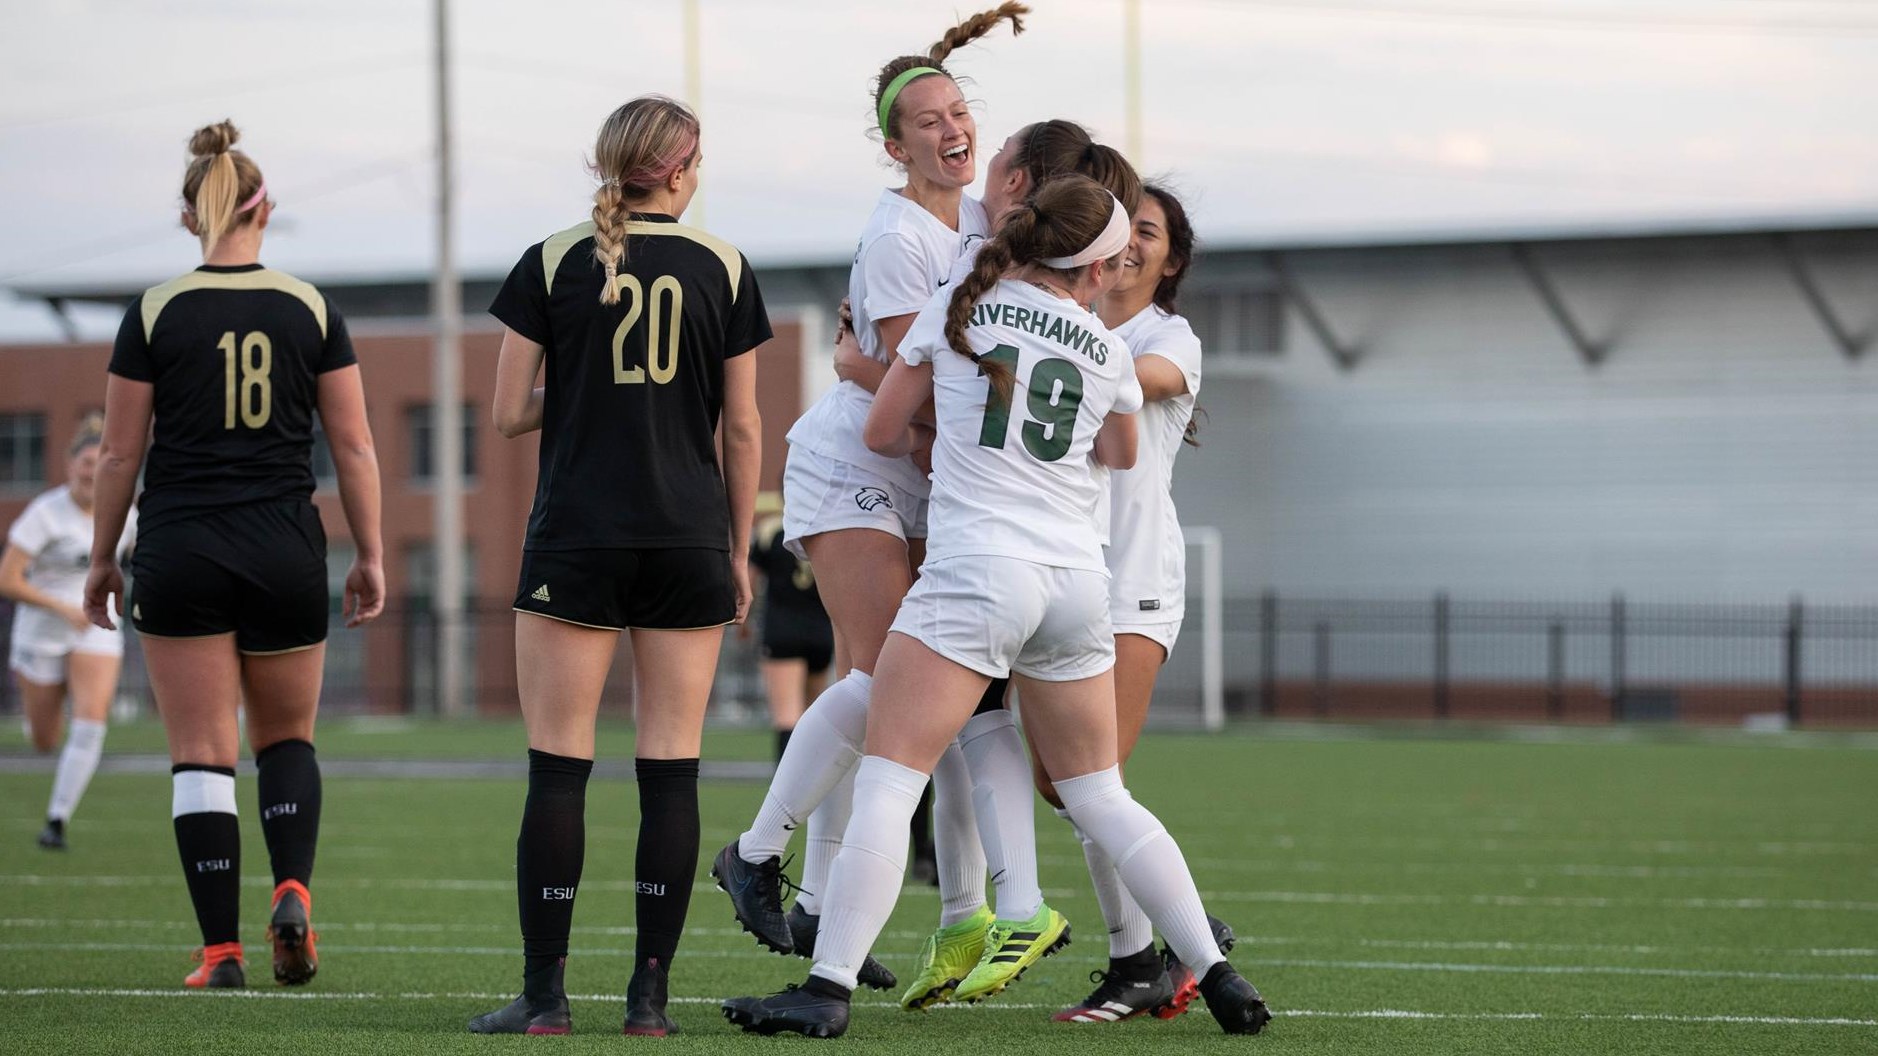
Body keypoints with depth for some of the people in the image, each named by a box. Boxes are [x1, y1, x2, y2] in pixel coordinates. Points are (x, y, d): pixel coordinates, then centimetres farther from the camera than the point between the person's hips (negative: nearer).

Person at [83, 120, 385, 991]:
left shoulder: (154, 315, -4)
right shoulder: (311, 311, 0)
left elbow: (120, 453, -1)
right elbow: (353, 445, 1)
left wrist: (102, 560, 10)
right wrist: (370, 556, 9)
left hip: (180, 554, -2)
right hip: (286, 555, 2)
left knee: (201, 754, 2)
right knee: (287, 738, 18)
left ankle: (222, 950, -3)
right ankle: (293, 891, -6)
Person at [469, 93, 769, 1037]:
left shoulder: (551, 264, -1)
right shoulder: (724, 269, 3)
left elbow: (509, 413, 0)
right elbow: (742, 429, 5)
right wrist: (740, 552, 14)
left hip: (575, 543, -1)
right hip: (690, 540, 1)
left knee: (558, 767, 1)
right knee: (671, 769, 3)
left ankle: (544, 993, -2)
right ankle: (650, 994, 1)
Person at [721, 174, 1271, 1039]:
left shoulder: (958, 309, 4)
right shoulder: (1107, 352, 12)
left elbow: (883, 432, 12)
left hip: (976, 570, -4)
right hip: (1078, 578, 4)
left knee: (885, 780, -7)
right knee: (1100, 798, 16)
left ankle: (829, 988, -18)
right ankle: (1217, 977, 15)